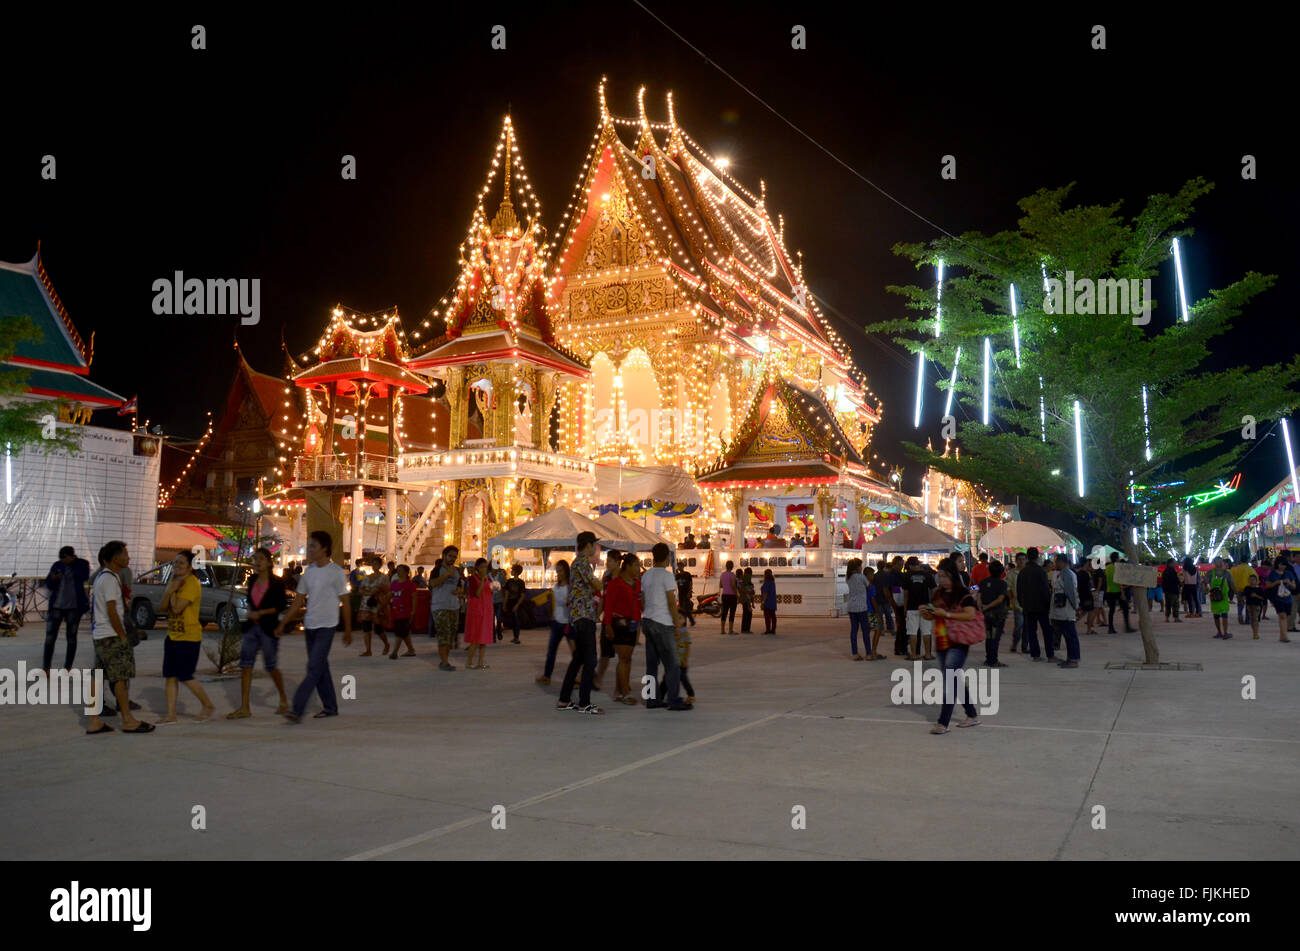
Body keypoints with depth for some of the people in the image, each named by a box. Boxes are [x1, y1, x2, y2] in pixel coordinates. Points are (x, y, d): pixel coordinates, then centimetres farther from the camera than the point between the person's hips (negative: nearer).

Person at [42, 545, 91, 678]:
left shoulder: (82, 564, 0)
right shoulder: (57, 565, 5)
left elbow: (84, 577, -20)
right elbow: (48, 586, 6)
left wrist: (72, 563, -16)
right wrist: (52, 579, -16)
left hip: (74, 606, -2)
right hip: (56, 606, 2)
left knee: (71, 637, 2)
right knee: (50, 636, -4)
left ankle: (67, 669, 10)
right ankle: (46, 669, 1)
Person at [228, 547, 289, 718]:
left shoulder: (276, 582, -8)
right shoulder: (252, 580, 10)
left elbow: (282, 605, -10)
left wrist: (261, 612, -14)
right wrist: (250, 611, 4)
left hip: (269, 628, -6)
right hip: (252, 627, 6)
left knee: (271, 666, 2)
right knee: (245, 665, -1)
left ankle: (284, 701, 23)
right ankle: (244, 708, 1)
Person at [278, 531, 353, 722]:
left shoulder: (336, 572, -8)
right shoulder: (308, 572, 10)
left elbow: (345, 602, -6)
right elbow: (298, 601, 14)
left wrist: (348, 630, -5)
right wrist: (283, 624, 9)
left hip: (326, 627, -7)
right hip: (309, 626, 7)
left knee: (314, 668, -11)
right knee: (320, 668, 12)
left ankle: (297, 709, -15)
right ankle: (330, 707, 21)